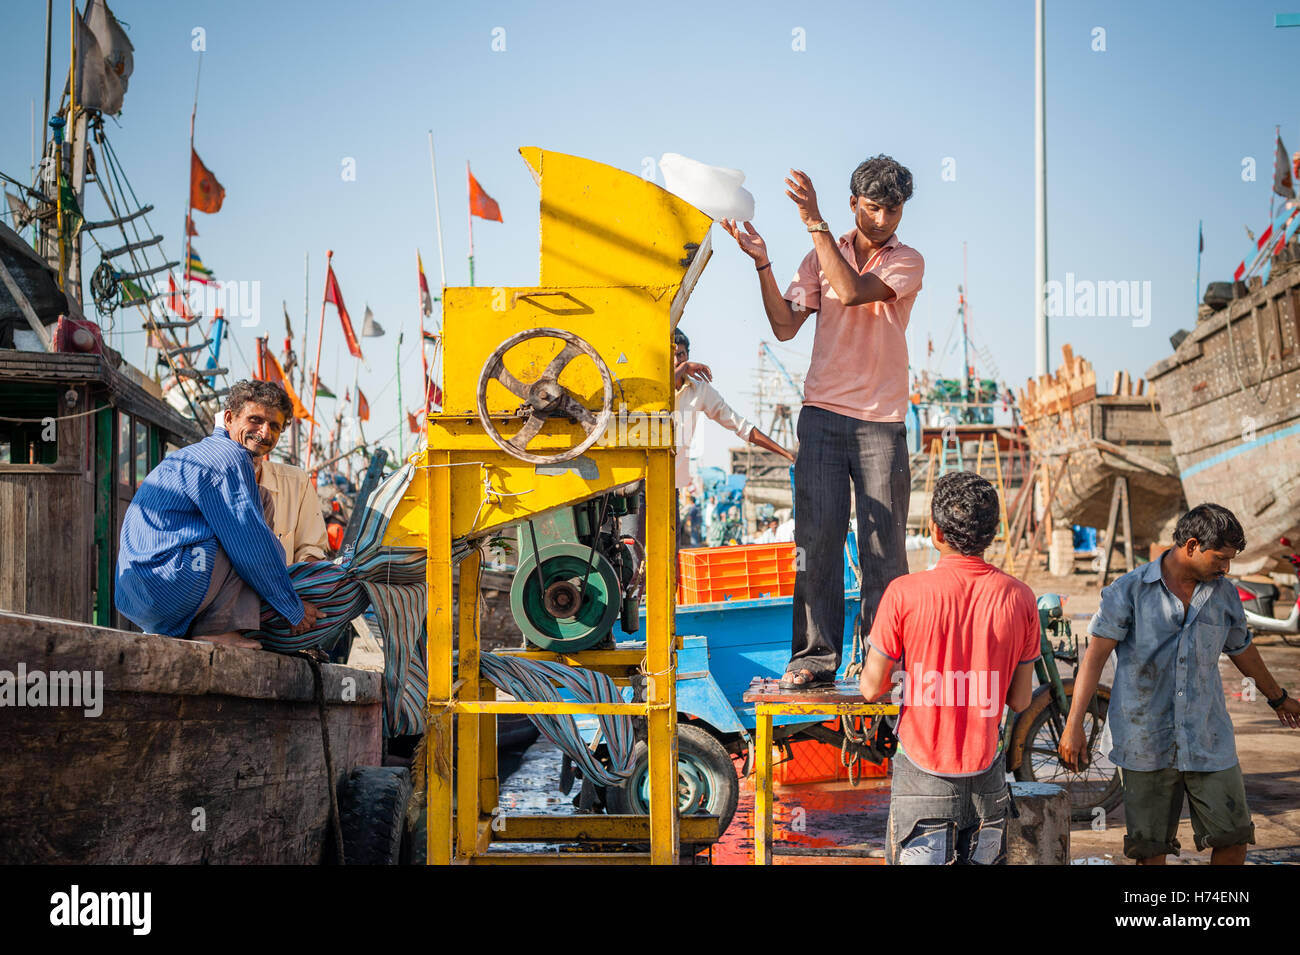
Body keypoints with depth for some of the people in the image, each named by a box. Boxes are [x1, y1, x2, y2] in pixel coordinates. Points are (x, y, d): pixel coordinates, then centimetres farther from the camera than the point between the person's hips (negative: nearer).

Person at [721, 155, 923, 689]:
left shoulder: (908, 262, 3)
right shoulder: (822, 257, 11)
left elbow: (853, 291, -16)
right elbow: (786, 326, 4)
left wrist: (815, 223, -17)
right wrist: (762, 264, -8)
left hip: (881, 422, -2)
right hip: (822, 413, 2)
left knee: (883, 544, -3)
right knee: (817, 536, -4)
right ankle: (815, 657, 0)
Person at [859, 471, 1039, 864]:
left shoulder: (904, 593, -15)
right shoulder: (1019, 597, -6)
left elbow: (872, 687, -7)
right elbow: (1020, 700, 1)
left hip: (923, 776, -3)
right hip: (987, 780, 3)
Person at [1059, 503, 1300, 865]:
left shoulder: (1224, 594, 7)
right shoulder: (1129, 591, -5)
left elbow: (1242, 650, 25)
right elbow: (1095, 656, -11)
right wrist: (1073, 726, -19)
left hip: (1209, 742, 3)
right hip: (1146, 746, -3)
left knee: (1234, 838, 2)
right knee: (1150, 849, 2)